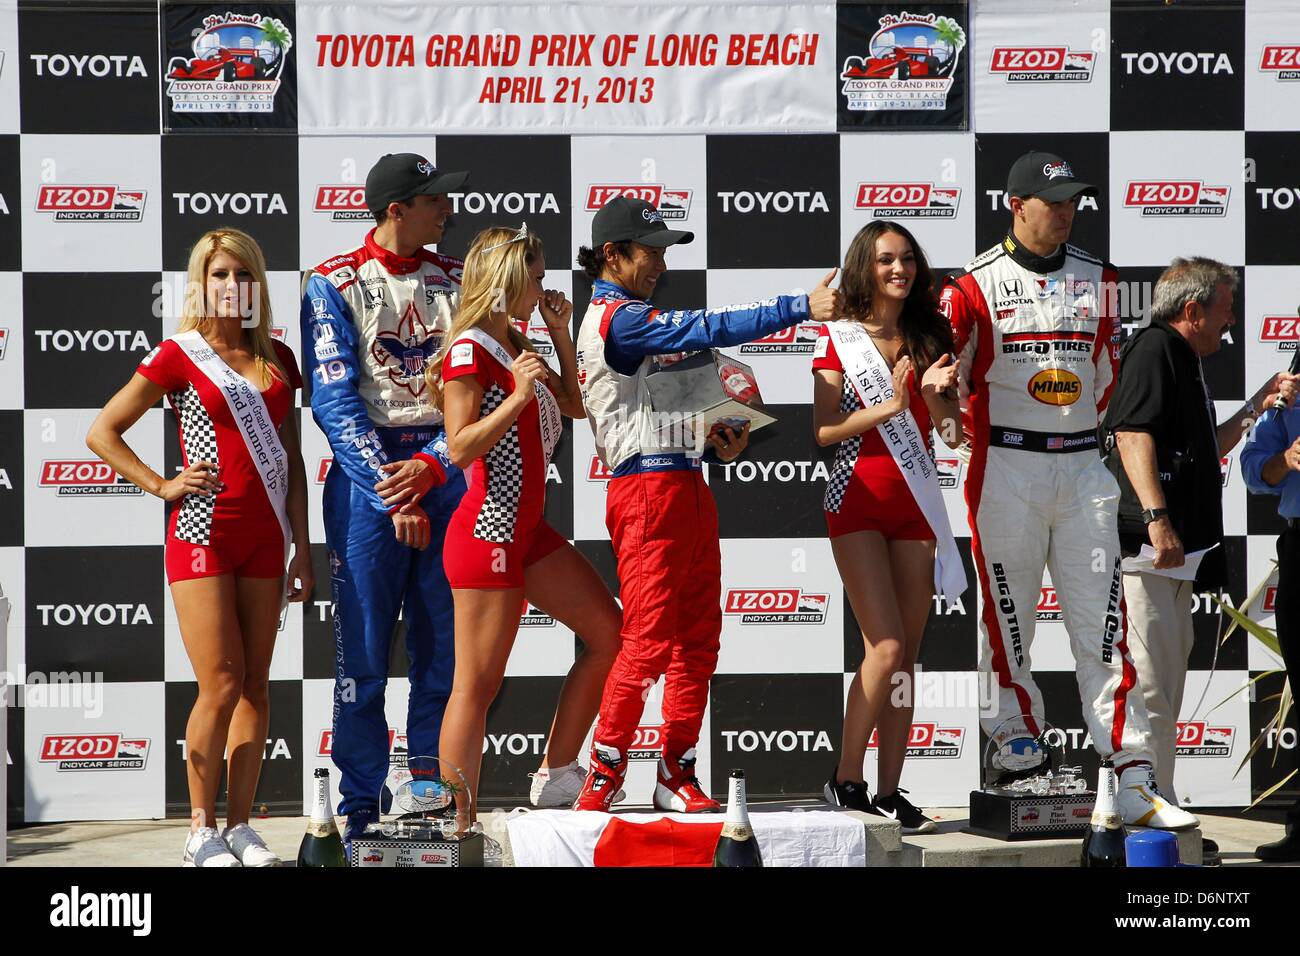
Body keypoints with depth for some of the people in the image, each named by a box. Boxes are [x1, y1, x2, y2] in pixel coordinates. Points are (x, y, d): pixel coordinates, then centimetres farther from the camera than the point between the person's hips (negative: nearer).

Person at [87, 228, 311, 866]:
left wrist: (302, 544, 10)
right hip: (203, 534, -5)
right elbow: (102, 432, 0)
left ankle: (240, 825, 10)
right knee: (221, 685, -9)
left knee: (255, 686, 4)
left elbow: (291, 459, 14)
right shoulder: (178, 356, -2)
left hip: (263, 538, 5)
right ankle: (201, 830, 1)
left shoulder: (277, 360, 11)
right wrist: (161, 486, -6)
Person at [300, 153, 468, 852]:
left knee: (444, 652, 3)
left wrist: (430, 468, -14)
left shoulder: (457, 284, 10)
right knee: (362, 655, -3)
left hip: (447, 476, 3)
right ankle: (361, 814, 3)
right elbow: (335, 402, -8)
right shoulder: (334, 284, 0)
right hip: (366, 478, -3)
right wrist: (392, 497, -16)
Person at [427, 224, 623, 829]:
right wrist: (519, 395, -23)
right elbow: (461, 448, -18)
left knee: (607, 631, 10)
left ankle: (556, 778, 16)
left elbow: (575, 406, 23)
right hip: (487, 530, -10)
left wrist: (560, 332, 15)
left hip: (527, 529, 10)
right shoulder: (469, 351, -12)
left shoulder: (515, 349, 16)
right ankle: (458, 825, -6)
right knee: (479, 684, -8)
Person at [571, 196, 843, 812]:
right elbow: (708, 328, -21)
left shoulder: (632, 319, 23)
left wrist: (714, 438, 9)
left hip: (686, 487, 10)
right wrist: (802, 310, -24)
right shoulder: (615, 318, -10)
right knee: (649, 641, -11)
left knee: (698, 641, 9)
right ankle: (603, 776, -5)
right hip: (648, 491, -10)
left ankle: (678, 776, 13)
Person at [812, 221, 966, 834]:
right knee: (887, 646, -15)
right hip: (857, 501, -4)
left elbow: (954, 433, 8)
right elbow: (823, 430, -6)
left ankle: (889, 793, 5)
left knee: (906, 655, 1)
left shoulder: (931, 337, 11)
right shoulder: (839, 336, 2)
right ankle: (846, 780, -4)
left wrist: (933, 393, -11)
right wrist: (891, 407, -16)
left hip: (915, 504, 4)